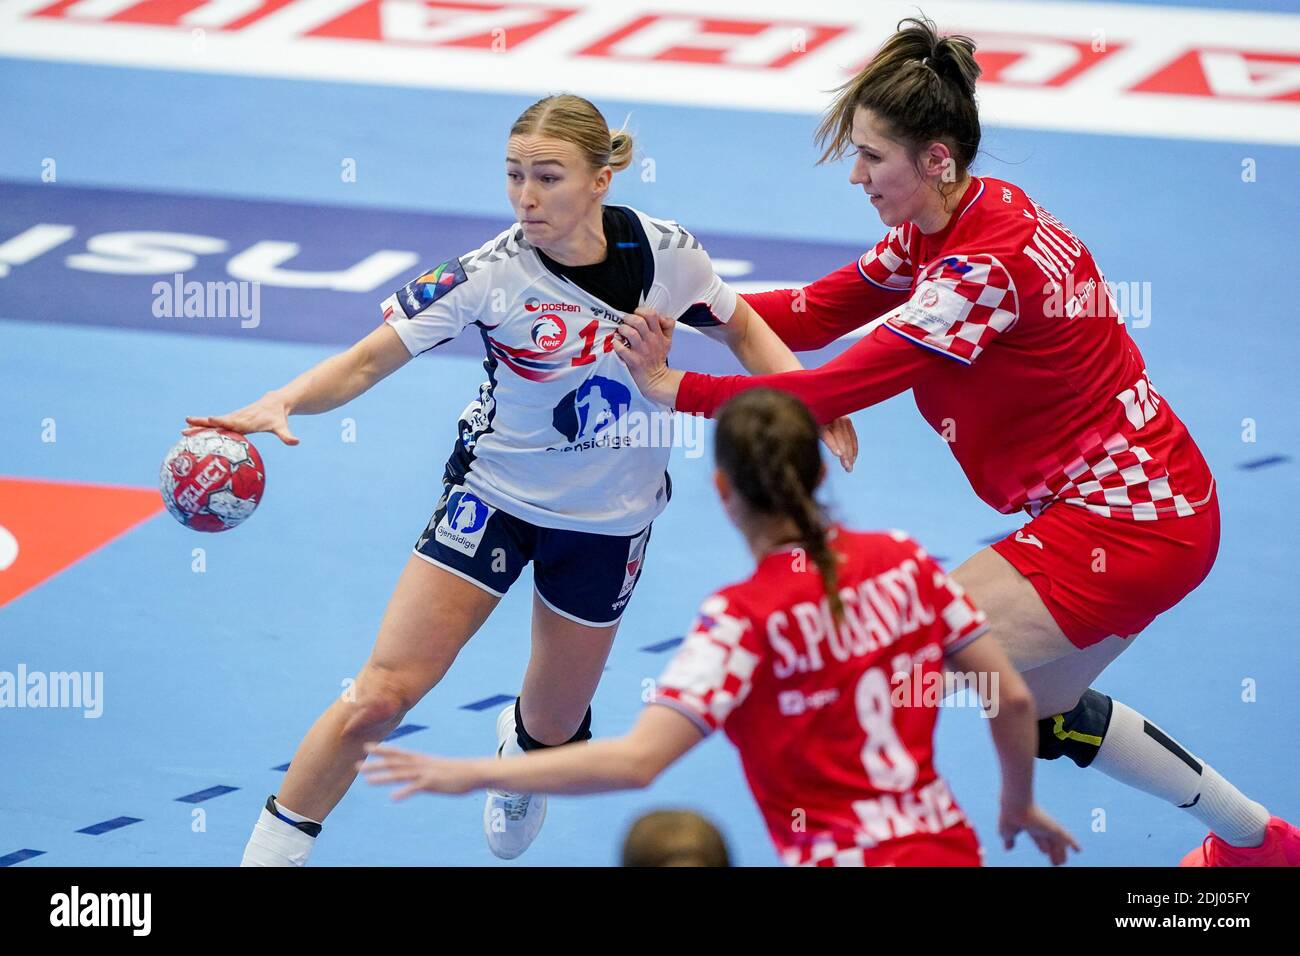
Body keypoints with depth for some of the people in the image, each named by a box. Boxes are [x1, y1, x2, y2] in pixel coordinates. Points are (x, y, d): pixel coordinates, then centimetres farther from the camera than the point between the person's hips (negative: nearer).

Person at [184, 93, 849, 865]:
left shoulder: (666, 252, -15)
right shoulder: (490, 275, -22)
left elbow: (743, 329, 5)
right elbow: (368, 360, -23)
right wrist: (281, 403, -41)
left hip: (610, 517, 2)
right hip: (497, 495, -2)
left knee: (554, 727, 13)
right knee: (382, 694, -13)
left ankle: (522, 743, 52)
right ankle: (272, 850, 4)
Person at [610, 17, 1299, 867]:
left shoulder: (987, 265, -26)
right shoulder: (939, 224, 3)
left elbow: (837, 391, -27)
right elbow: (817, 313, 2)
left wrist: (676, 388, -22)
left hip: (1122, 526, -10)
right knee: (1037, 706, 28)